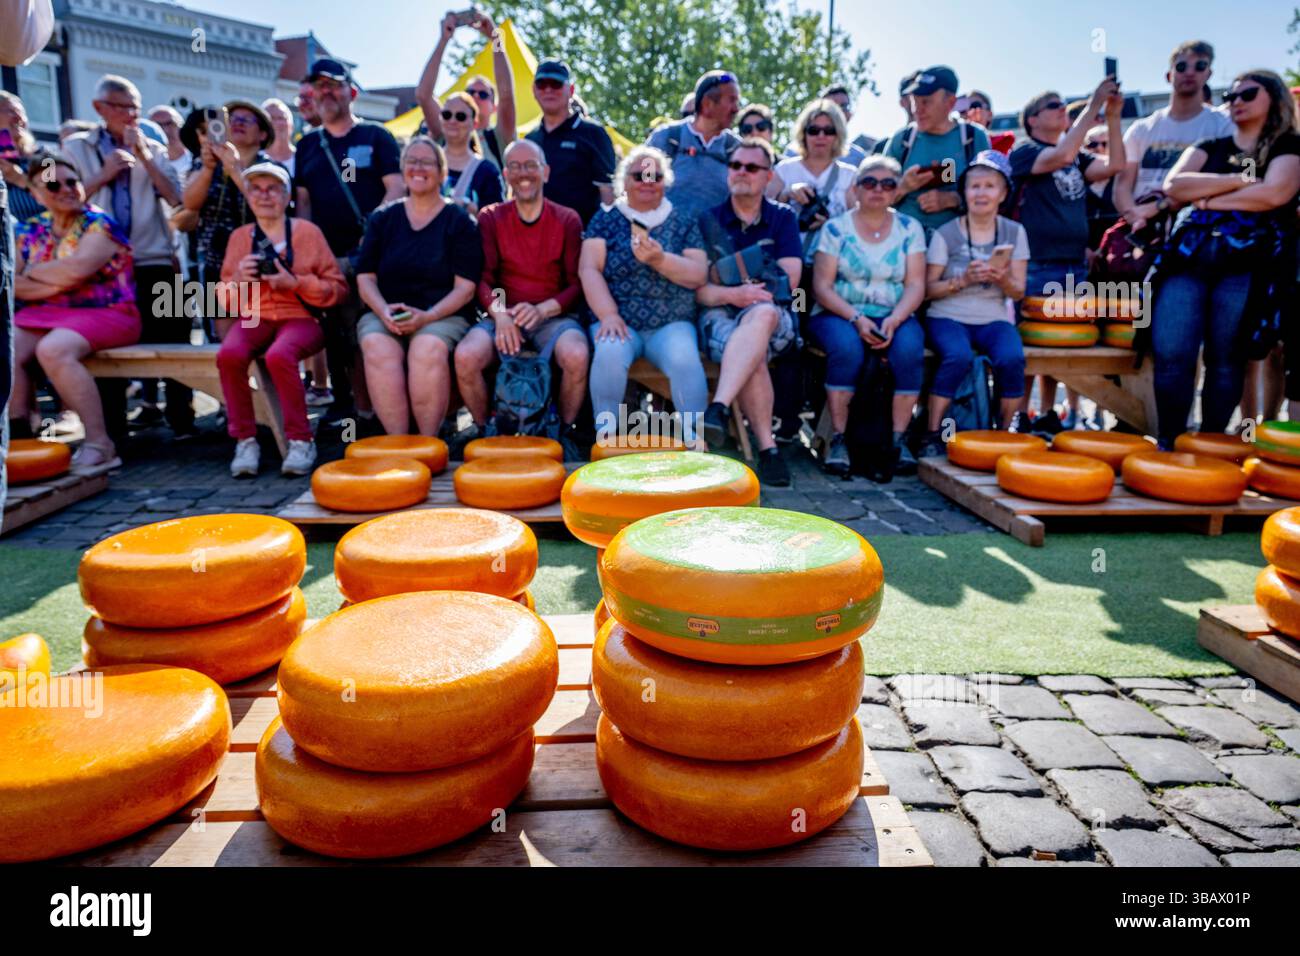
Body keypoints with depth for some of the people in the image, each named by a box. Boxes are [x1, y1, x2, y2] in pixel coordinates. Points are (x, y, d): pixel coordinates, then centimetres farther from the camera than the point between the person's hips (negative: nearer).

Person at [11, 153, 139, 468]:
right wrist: (55, 285, -11)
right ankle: (20, 435, -12)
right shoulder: (30, 231, 14)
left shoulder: (99, 224, -2)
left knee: (52, 350, -33)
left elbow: (77, 269, -19)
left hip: (103, 314, -5)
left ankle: (99, 444, -29)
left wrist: (34, 272, -1)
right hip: (44, 315, 6)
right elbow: (13, 285, 4)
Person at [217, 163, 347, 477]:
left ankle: (301, 440, -21)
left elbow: (338, 289, 2)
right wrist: (239, 280, -5)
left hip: (301, 317, -3)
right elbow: (226, 301, 17)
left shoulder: (308, 231, 6)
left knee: (279, 355, -36)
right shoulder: (239, 236, 15)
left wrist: (296, 283, -13)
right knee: (228, 354, -30)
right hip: (254, 318, 3)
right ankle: (245, 440, -17)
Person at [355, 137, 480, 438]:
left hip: (442, 315, -2)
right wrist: (384, 311, -10)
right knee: (377, 347, -32)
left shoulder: (459, 221, 8)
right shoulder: (382, 218, 17)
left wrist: (427, 316, -17)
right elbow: (365, 277, 12)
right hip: (383, 314, 2)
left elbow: (465, 286, -1)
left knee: (429, 348, -36)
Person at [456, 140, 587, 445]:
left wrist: (542, 310, -17)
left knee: (577, 356, -34)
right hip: (503, 315, 1)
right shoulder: (490, 218, 8)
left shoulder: (567, 220, 6)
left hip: (554, 315, -1)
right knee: (466, 355, -29)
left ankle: (566, 431, -7)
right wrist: (499, 312, -19)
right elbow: (483, 278, 2)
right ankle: (484, 430, -2)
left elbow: (577, 283, 1)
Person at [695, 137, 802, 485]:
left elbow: (788, 280, 2)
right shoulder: (708, 220, 13)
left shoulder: (783, 218, 16)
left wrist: (749, 293, -9)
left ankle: (719, 408, -48)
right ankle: (767, 447, -32)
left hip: (774, 317, 0)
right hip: (720, 316, 0)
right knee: (752, 356, -35)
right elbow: (695, 287, 1)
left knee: (761, 314, -39)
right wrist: (732, 294, -17)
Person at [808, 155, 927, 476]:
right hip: (839, 314, -2)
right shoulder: (835, 228, 3)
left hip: (895, 316, 2)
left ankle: (899, 438, -21)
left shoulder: (910, 229, 9)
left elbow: (915, 285, 2)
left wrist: (893, 320, -17)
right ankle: (838, 438, -24)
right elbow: (822, 287, -4)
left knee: (909, 349, -30)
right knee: (847, 348, -35)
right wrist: (856, 319, -19)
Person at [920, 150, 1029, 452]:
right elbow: (929, 289, -4)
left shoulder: (1014, 232, 7)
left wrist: (1003, 280, -17)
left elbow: (1018, 291, 5)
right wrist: (963, 280, -19)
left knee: (1012, 359, -29)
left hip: (994, 319, 2)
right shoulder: (946, 234, -1)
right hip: (948, 317, -2)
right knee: (959, 356, -35)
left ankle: (1004, 433, -9)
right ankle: (932, 435, -21)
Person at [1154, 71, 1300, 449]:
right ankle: (1168, 442, -2)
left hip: (1247, 263, -3)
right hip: (1190, 256, 3)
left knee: (1225, 359, -4)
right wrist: (1238, 180, -3)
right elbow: (1173, 186, 4)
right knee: (1169, 354, -11)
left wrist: (1207, 199, -1)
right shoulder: (1210, 148, 23)